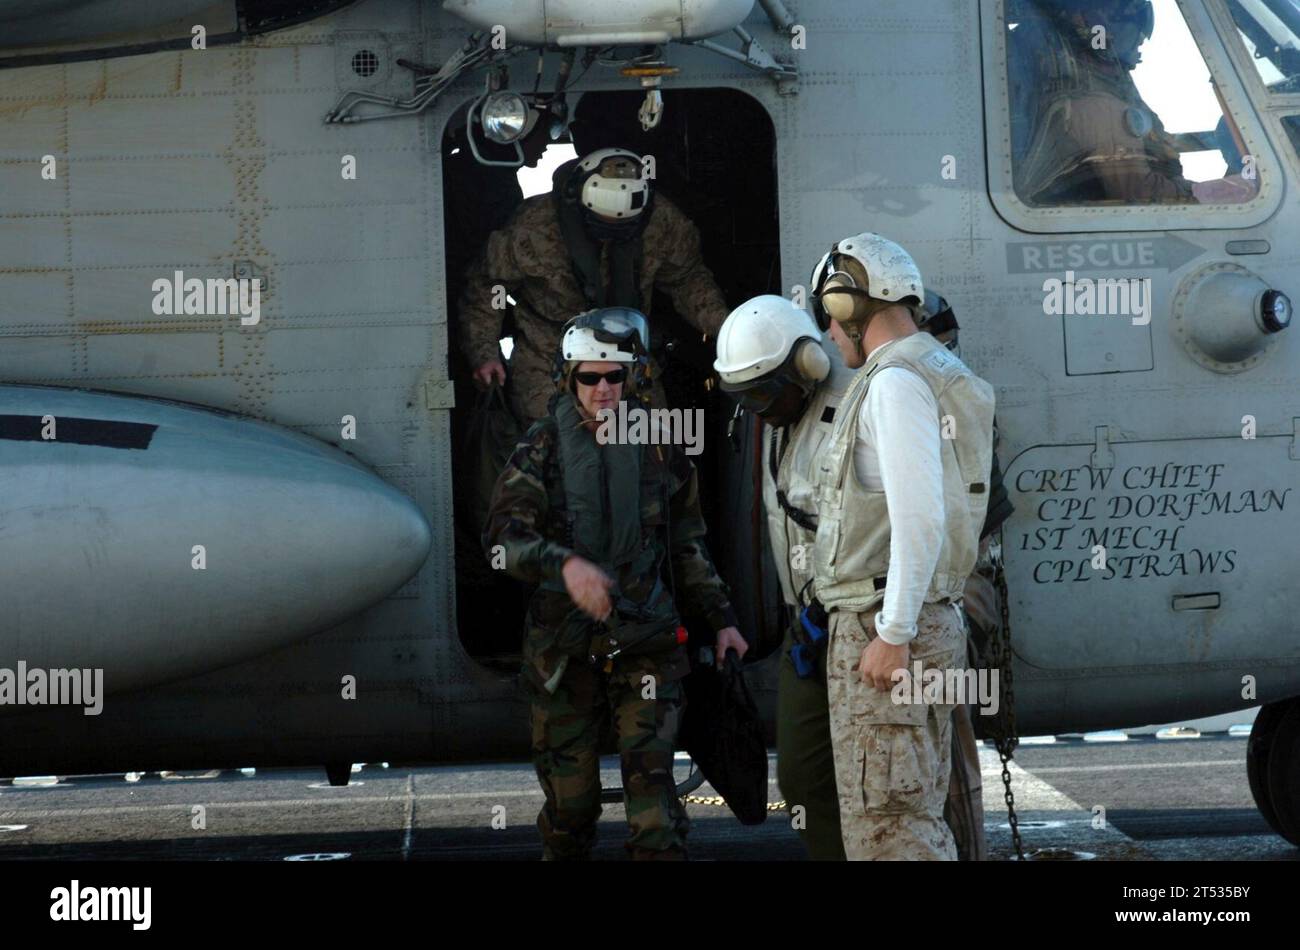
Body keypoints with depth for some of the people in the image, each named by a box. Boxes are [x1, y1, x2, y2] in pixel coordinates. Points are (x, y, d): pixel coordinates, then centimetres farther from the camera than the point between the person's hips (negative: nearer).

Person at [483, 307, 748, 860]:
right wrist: (565, 564, -27)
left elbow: (687, 545, 16)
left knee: (650, 778, -9)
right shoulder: (543, 447, 0)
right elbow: (503, 536, -10)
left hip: (645, 639, 0)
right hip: (564, 643, 0)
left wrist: (721, 618, 15)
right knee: (568, 788, 7)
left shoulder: (658, 448, 6)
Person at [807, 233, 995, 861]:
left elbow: (920, 517, -23)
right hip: (936, 620, 10)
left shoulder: (895, 381, -13)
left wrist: (891, 635, -22)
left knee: (884, 827, -10)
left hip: (882, 626, -10)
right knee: (917, 818, 12)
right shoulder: (941, 375, 19)